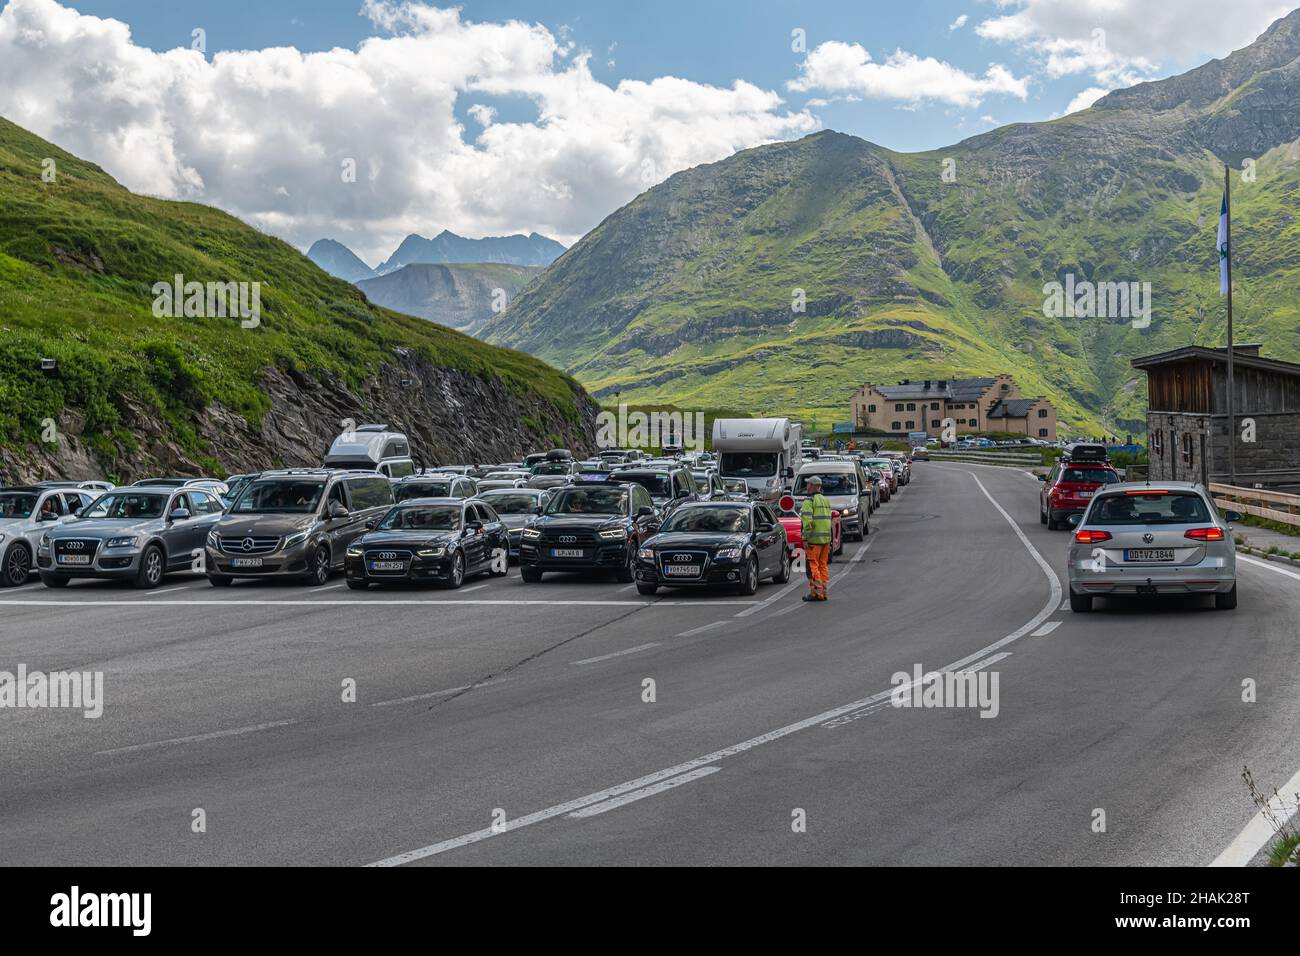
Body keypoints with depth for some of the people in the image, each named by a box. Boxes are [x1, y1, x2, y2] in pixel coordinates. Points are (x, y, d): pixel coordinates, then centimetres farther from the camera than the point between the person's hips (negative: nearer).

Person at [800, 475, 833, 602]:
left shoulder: (809, 501, -10)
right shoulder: (826, 500, 16)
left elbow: (808, 522, -19)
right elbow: (829, 520, 17)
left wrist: (805, 539, -17)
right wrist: (829, 539, 18)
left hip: (814, 539, -8)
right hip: (826, 538, 8)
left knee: (812, 566, -4)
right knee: (823, 565, 11)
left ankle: (816, 592, -7)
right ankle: (823, 592, 12)